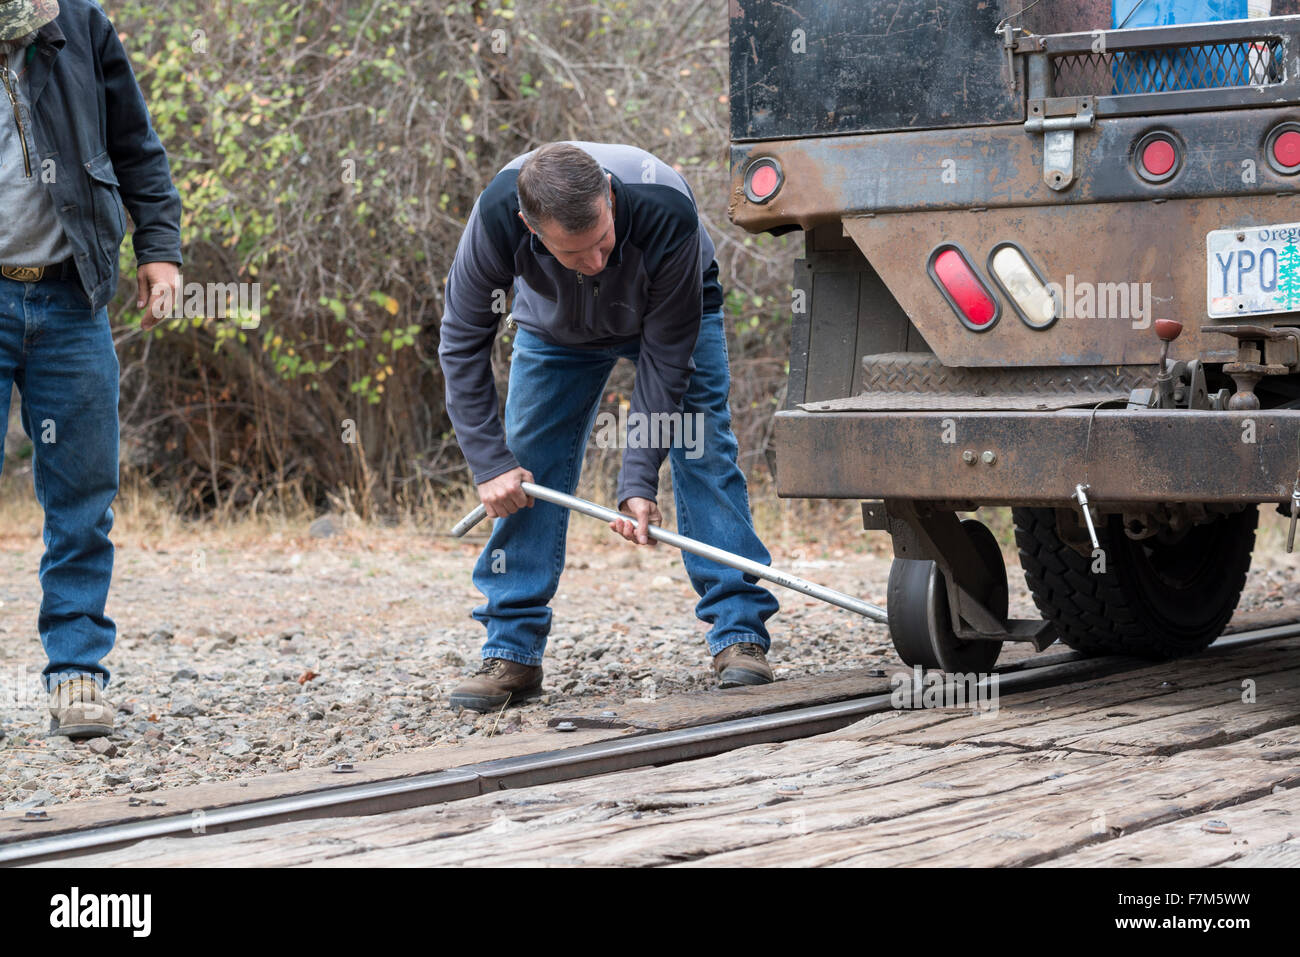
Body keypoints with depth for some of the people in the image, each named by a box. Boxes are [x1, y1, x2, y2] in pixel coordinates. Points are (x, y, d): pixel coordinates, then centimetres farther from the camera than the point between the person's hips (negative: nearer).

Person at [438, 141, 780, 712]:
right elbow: (462, 343, -23)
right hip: (555, 327, 2)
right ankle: (511, 653, -1)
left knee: (703, 455, -14)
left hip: (673, 315, -2)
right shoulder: (497, 217, -39)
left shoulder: (666, 214, -43)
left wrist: (639, 481, -34)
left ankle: (739, 634, -10)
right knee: (526, 471, -7)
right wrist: (489, 463, -26)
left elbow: (665, 355, -32)